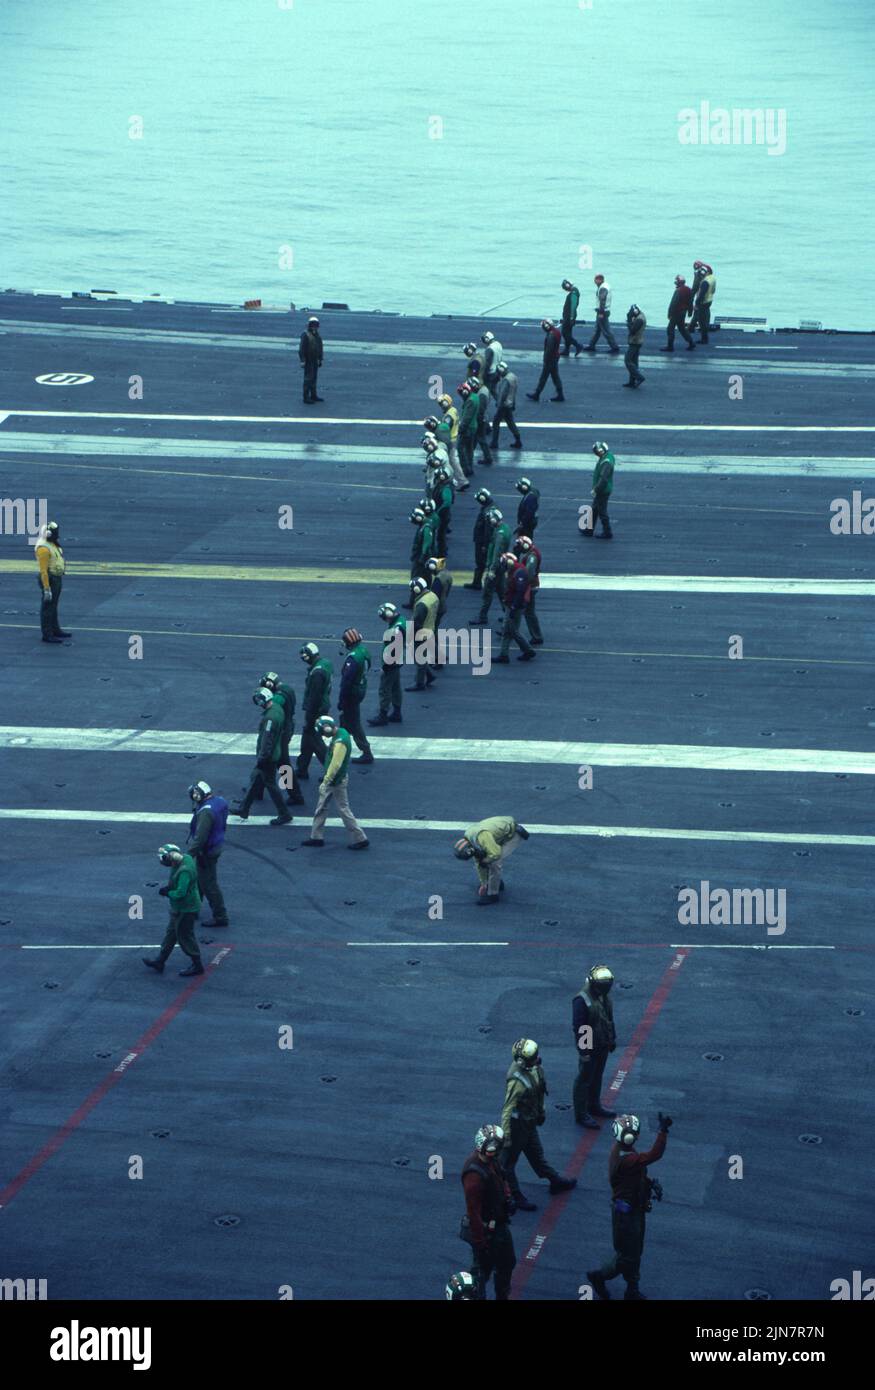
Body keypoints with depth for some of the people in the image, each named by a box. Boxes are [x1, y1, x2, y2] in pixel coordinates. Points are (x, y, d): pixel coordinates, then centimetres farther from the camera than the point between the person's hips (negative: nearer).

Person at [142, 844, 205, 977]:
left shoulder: (185, 870, -32)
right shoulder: (184, 859, -1)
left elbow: (180, 893, -31)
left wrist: (167, 892, -13)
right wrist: (167, 887, -4)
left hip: (186, 910, -10)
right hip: (179, 908, 10)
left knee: (185, 936, 5)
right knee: (171, 933, 20)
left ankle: (197, 966, 20)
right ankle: (159, 962, 32)